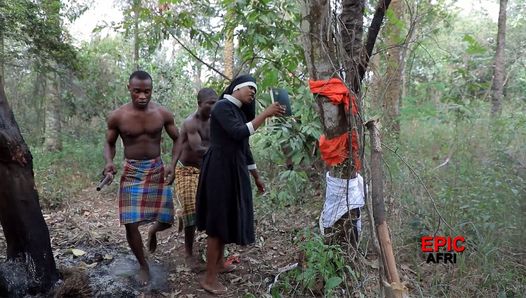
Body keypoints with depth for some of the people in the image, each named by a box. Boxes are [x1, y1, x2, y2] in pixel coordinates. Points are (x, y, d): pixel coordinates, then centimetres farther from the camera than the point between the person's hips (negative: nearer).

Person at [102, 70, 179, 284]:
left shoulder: (163, 114, -7)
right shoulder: (117, 116, -9)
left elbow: (177, 139, 5)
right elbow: (109, 143, 5)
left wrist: (173, 164, -10)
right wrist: (109, 162, -16)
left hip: (157, 170, 1)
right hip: (131, 172, -1)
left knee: (166, 220, 1)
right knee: (130, 224, -4)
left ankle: (152, 231, 41)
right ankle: (143, 265, 21)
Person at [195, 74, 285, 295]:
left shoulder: (239, 112, 15)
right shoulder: (222, 106, -11)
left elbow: (244, 148, 19)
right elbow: (239, 133, -26)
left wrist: (256, 177, 22)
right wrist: (265, 114, -23)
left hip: (234, 170, 9)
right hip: (220, 169, -9)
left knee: (227, 217, 17)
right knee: (218, 220, -3)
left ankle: (219, 262, 34)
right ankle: (209, 277, 8)